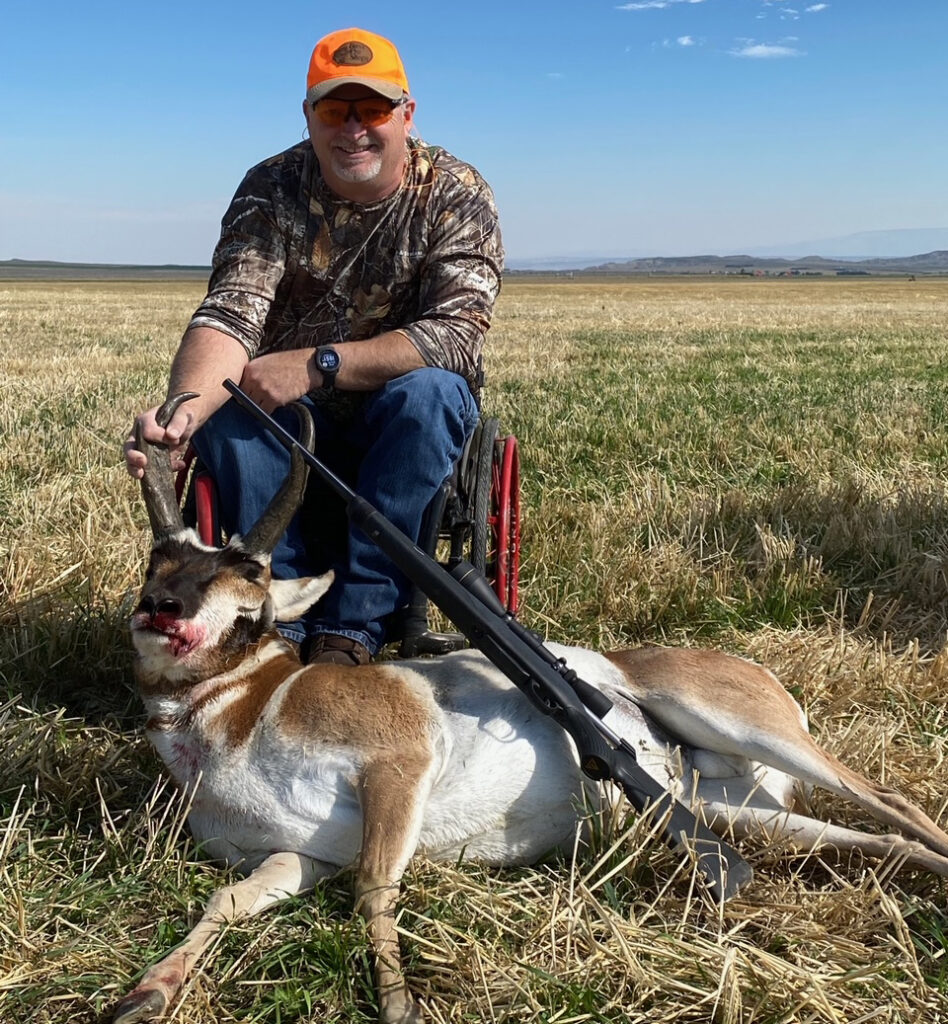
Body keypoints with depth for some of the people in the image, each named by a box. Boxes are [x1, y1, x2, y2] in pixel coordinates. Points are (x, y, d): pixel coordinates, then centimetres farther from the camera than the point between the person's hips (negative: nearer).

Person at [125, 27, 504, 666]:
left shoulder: (456, 195, -11)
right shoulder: (272, 189, -7)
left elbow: (458, 336, -24)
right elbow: (231, 313, -22)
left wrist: (317, 364, -32)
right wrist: (184, 411, -43)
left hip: (400, 433, -1)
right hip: (291, 426, 2)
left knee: (430, 391, -33)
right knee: (223, 397, -27)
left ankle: (354, 625, -26)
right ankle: (283, 610, -18)